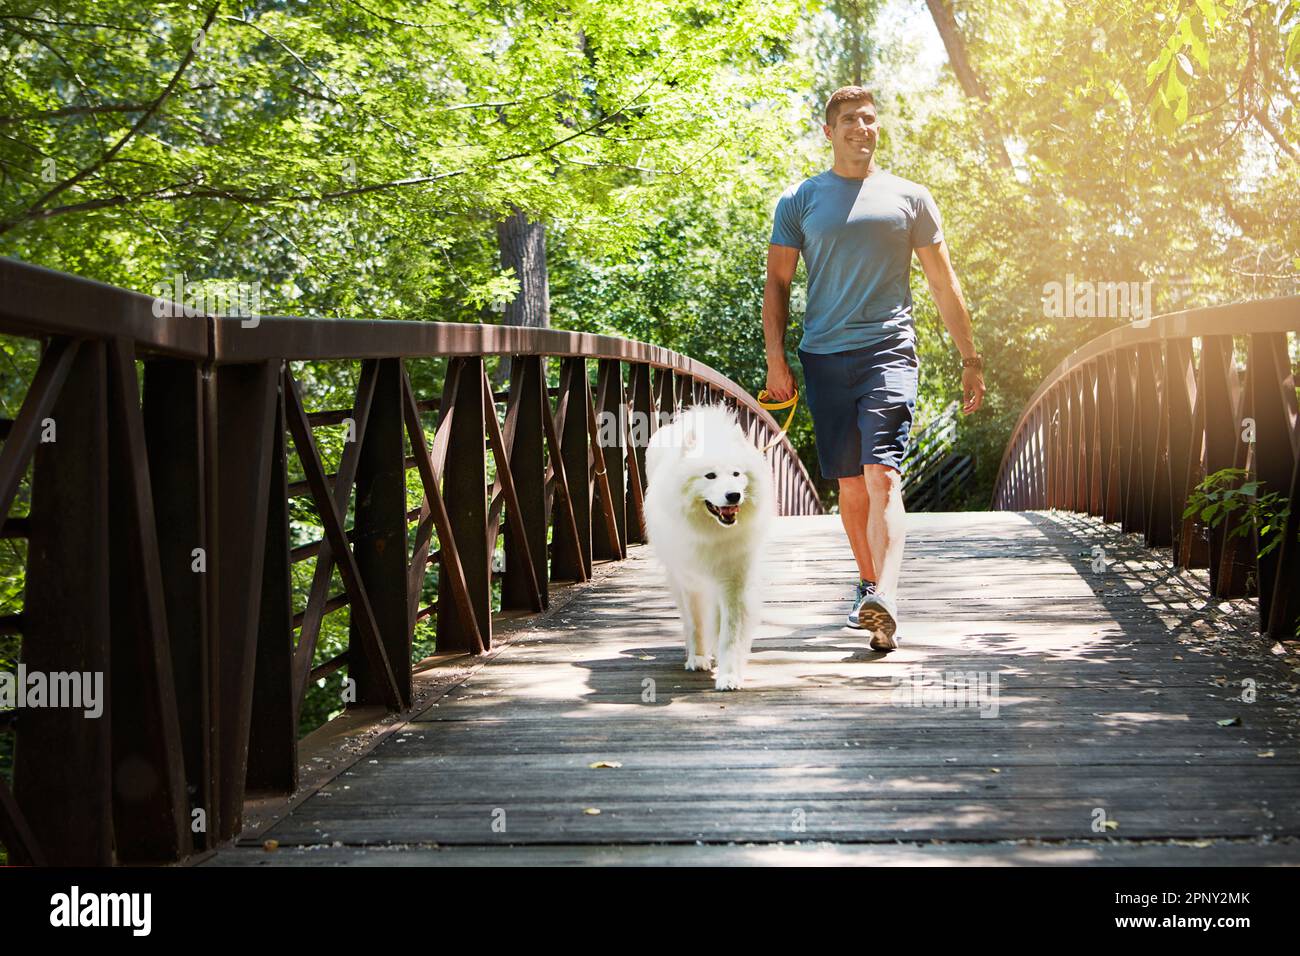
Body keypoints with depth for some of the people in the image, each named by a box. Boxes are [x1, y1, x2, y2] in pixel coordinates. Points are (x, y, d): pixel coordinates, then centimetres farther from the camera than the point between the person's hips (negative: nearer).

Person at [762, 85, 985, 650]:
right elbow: (777, 283, 10)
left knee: (882, 476, -17)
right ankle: (869, 586, 23)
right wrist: (775, 358, -2)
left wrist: (970, 360, 12)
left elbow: (944, 285, 14)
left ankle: (886, 602, -28)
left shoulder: (909, 198, 11)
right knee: (849, 484, 6)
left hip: (888, 351, -2)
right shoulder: (799, 201, 11)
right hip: (825, 355, 2)